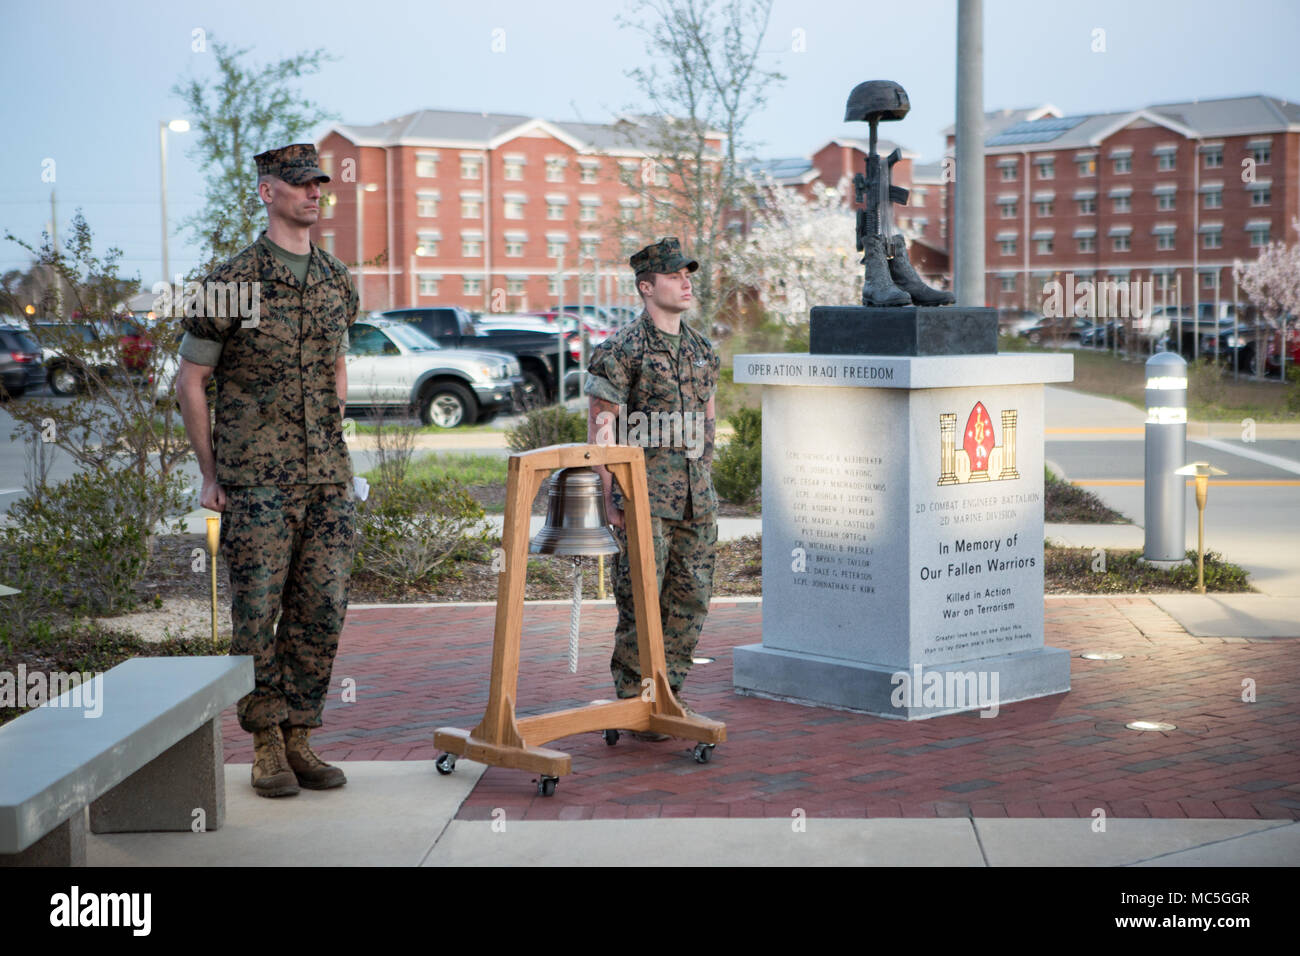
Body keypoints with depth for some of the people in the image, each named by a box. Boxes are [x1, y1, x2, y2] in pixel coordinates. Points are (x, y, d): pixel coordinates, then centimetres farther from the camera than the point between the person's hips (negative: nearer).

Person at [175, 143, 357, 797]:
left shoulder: (338, 283, 11)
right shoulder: (232, 283, -5)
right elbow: (189, 380, 1)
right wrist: (210, 474, 1)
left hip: (328, 480, 5)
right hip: (257, 481, -5)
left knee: (321, 613, 4)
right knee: (257, 614, -1)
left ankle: (299, 742, 15)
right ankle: (266, 750, 9)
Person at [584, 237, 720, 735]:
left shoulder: (701, 349, 13)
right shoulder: (621, 351, -7)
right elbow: (599, 429, -8)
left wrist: (704, 483, 17)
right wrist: (609, 498, -12)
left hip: (696, 501, 6)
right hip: (644, 500, -6)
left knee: (691, 601, 8)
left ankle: (670, 696, 19)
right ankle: (633, 703, 7)